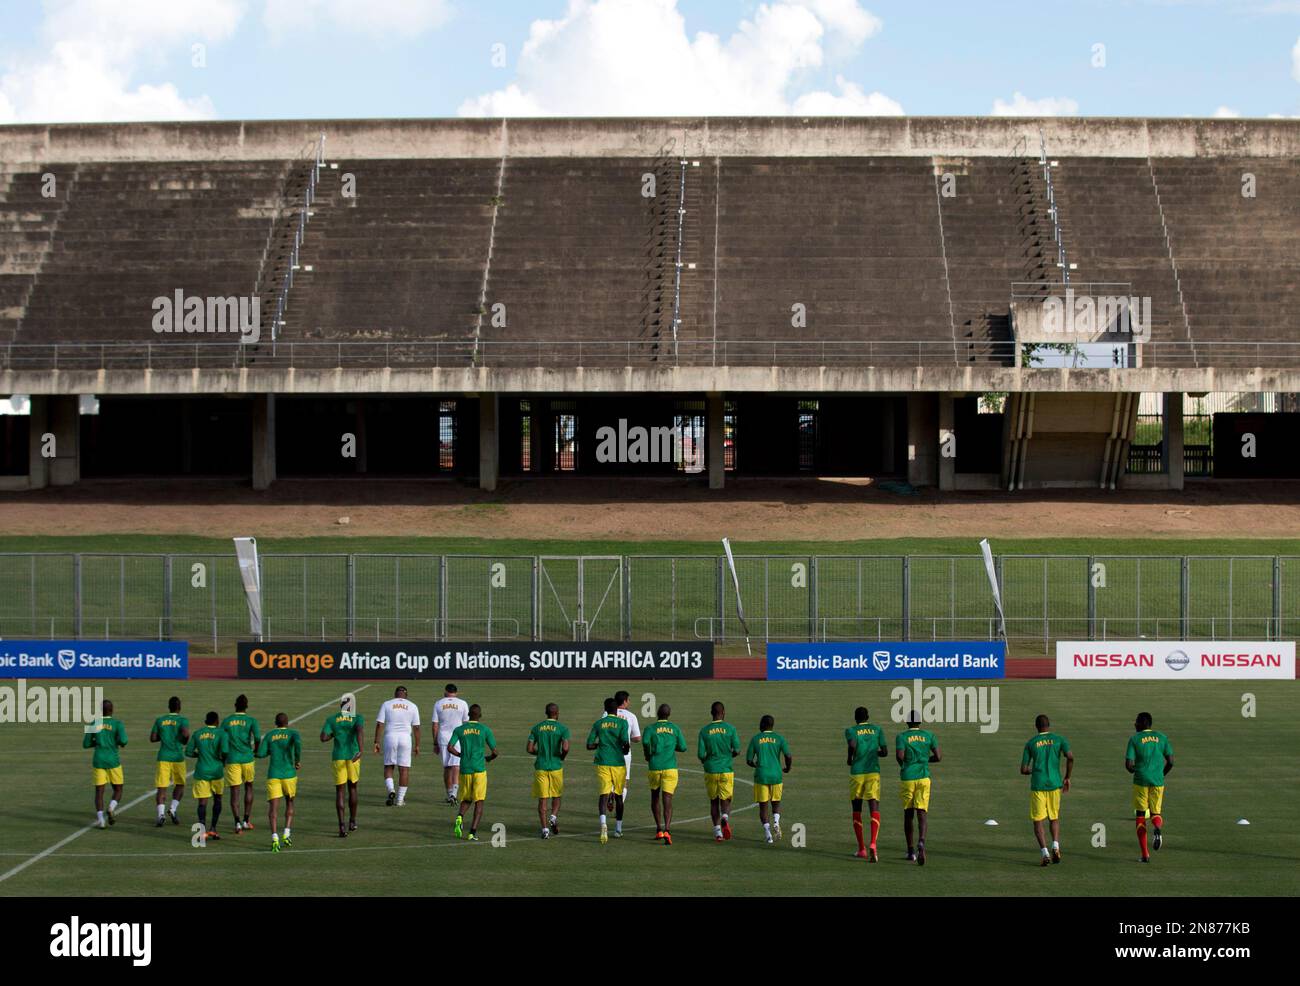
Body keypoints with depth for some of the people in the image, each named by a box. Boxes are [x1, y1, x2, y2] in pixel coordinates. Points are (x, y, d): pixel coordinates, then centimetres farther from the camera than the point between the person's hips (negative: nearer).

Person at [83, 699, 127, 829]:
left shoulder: (94, 724, 4)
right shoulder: (118, 724, -4)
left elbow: (86, 744, 7)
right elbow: (123, 740, -18)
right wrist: (120, 743, 5)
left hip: (98, 761, 2)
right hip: (113, 761, -2)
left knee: (99, 791, 5)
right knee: (118, 790, 13)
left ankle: (100, 819, -14)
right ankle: (111, 809, -17)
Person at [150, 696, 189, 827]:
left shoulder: (159, 720, 7)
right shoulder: (182, 720, -2)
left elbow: (152, 738, 6)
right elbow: (185, 733, -20)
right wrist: (185, 740, 1)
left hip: (163, 757, 2)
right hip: (178, 757, -2)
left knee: (162, 787, 0)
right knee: (180, 785, 17)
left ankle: (161, 814, -16)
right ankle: (173, 809, 0)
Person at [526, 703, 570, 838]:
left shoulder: (536, 728, 4)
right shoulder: (562, 728, -5)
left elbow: (529, 749, -1)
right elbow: (565, 747, -18)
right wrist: (562, 757, 3)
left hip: (540, 767, 1)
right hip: (556, 767, -1)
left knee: (542, 798, 3)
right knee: (556, 796, 17)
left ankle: (545, 829, -4)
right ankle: (554, 817, -7)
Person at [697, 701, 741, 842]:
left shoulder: (704, 731, -1)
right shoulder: (730, 728, -3)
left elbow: (701, 754, -4)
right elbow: (737, 751, -5)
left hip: (710, 770, 1)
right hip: (726, 770, -1)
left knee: (714, 801, 13)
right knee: (726, 801, 7)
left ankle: (717, 831, 5)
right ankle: (725, 818, -24)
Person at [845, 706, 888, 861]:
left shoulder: (850, 731, 1)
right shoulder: (877, 729, 8)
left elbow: (852, 745, -19)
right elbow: (885, 752, 6)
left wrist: (850, 759, -2)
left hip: (856, 773, 0)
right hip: (873, 772, 0)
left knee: (857, 810, 14)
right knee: (874, 809, -6)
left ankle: (861, 849, 17)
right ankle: (873, 845, -29)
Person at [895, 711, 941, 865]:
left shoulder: (901, 736, -1)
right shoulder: (929, 735, 5)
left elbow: (899, 755, -17)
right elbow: (939, 756, 2)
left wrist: (903, 764, 5)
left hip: (907, 778, 0)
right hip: (923, 777, 0)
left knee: (908, 814, 12)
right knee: (922, 814, -4)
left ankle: (911, 852, 17)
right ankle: (921, 842, -32)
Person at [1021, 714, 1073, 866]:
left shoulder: (1030, 743, 4)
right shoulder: (1059, 739, 4)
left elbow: (1023, 769, 2)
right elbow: (1070, 757, -11)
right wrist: (1067, 777, 1)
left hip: (1037, 786, -1)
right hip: (1054, 785, 1)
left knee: (1038, 822, 3)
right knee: (1055, 818, 19)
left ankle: (1045, 853, -13)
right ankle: (1056, 847, -2)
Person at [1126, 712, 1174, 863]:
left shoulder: (1134, 739, -3)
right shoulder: (1162, 738, 6)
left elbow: (1128, 765, -8)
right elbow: (1170, 762, 3)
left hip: (1141, 781, -2)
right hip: (1158, 782, 2)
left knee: (1140, 816, 8)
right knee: (1156, 813, 15)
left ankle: (1145, 855, 4)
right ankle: (1158, 828, -23)